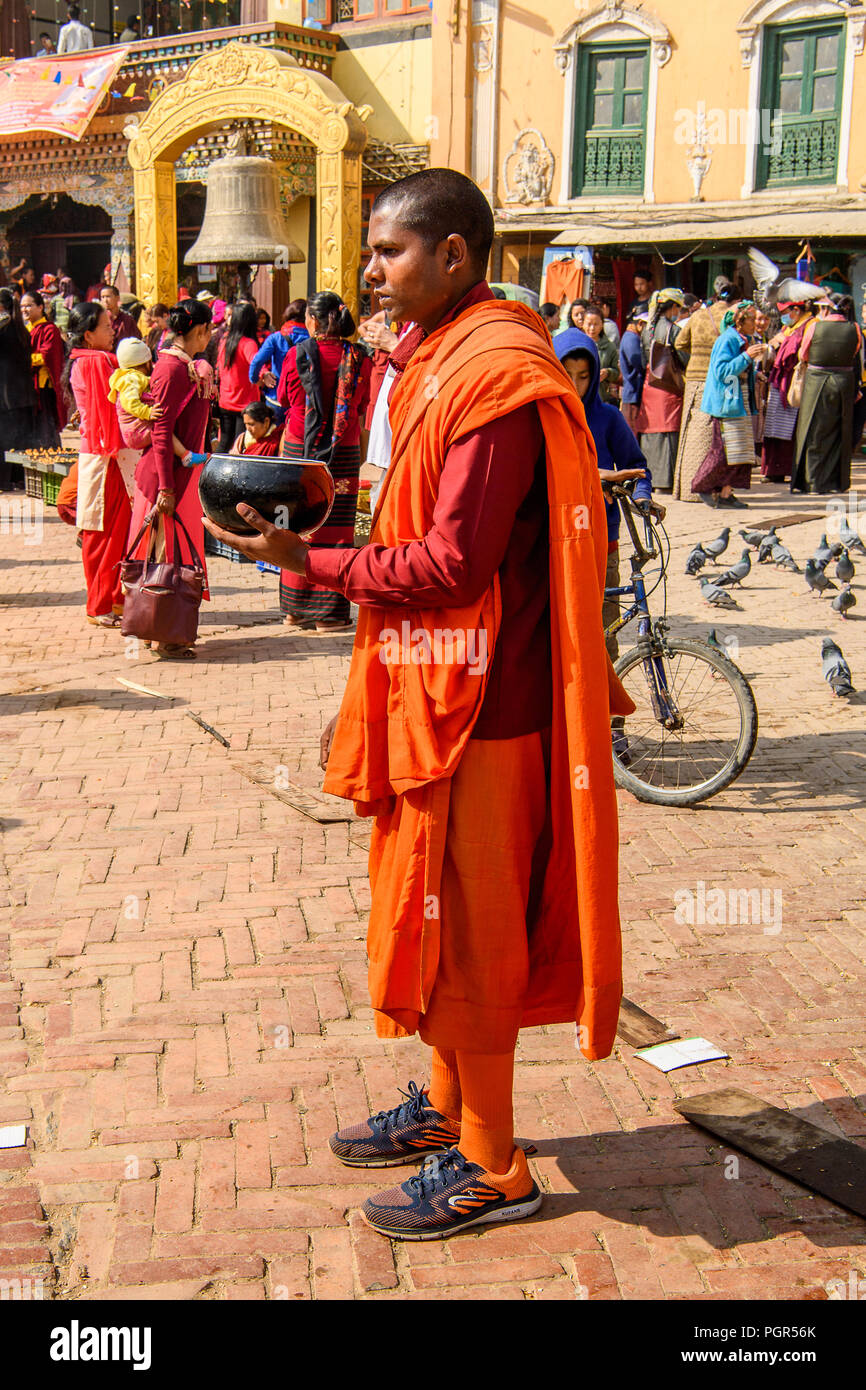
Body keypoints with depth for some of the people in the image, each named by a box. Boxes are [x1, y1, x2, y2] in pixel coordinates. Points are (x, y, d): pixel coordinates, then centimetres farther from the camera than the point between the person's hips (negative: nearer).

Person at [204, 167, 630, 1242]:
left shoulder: (495, 374, -19)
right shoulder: (442, 359, 13)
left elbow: (453, 565, -22)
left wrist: (314, 563, -14)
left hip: (476, 706, -10)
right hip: (432, 695, 10)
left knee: (463, 926, 1)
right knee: (435, 913, 19)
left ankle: (491, 1167, 17)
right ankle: (447, 1106, 37)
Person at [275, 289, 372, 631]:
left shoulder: (296, 355, -6)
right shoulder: (359, 358, -4)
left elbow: (283, 401, 8)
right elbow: (362, 409, 6)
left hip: (299, 449, 0)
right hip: (344, 452, 0)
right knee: (336, 532, 4)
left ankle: (295, 609, 17)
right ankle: (328, 613, 5)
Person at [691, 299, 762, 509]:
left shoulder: (744, 341, 16)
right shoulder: (727, 340, -12)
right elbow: (722, 371, -20)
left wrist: (756, 358, 8)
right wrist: (746, 356, -22)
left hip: (741, 405, 9)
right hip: (727, 404, -9)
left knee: (742, 450, 5)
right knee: (724, 451, -10)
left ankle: (725, 493, 8)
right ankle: (703, 487, 3)